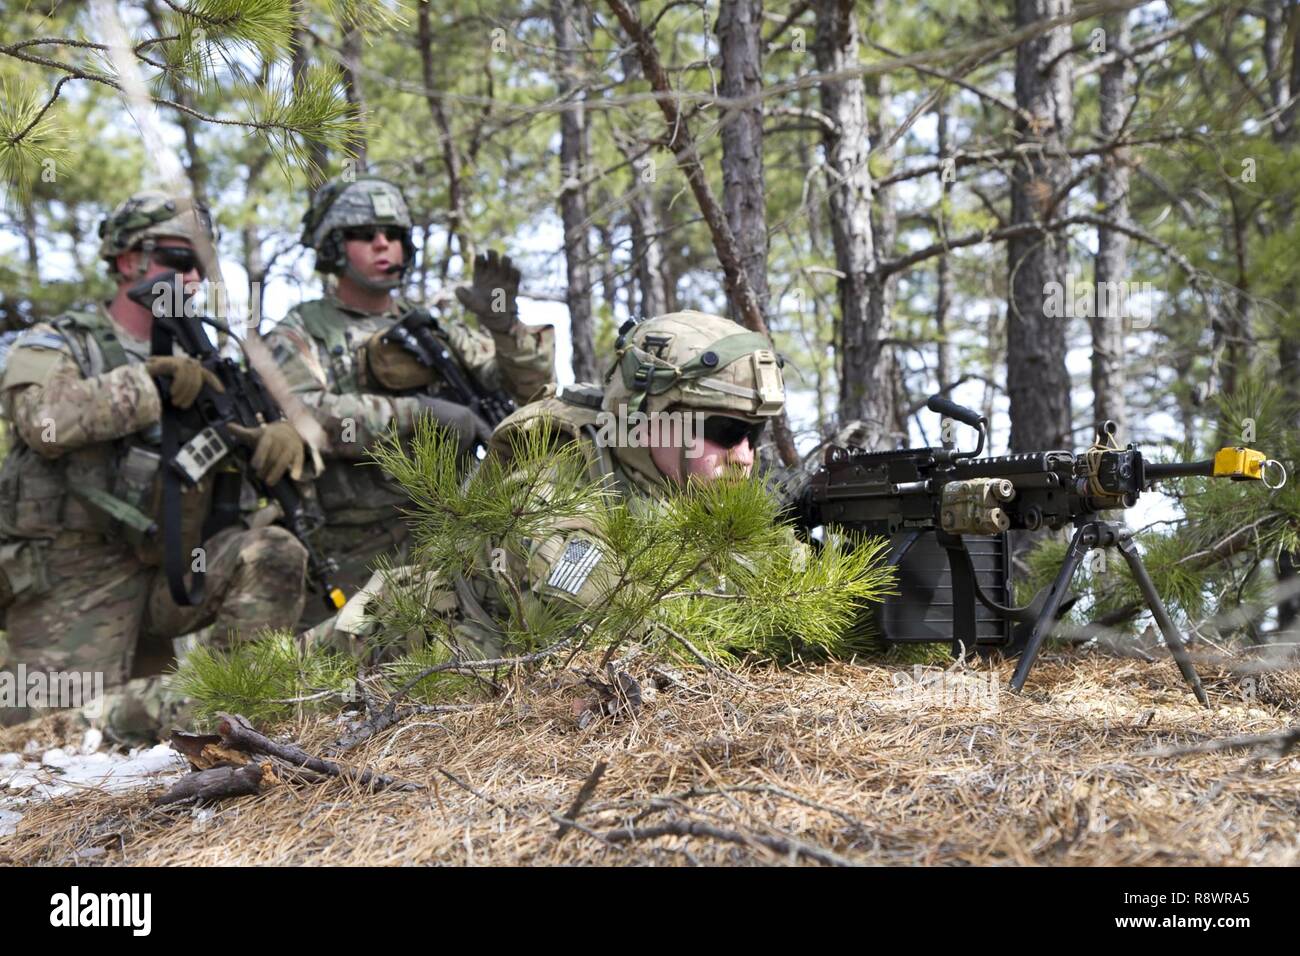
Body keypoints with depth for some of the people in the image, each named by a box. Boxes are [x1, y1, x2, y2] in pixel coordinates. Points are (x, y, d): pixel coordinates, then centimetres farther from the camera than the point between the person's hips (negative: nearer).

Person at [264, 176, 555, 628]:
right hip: (352, 556, -3)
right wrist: (420, 413, -21)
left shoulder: (436, 331, 19)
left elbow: (530, 386, 13)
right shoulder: (299, 336, 5)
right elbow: (302, 413, -15)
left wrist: (505, 325, -6)